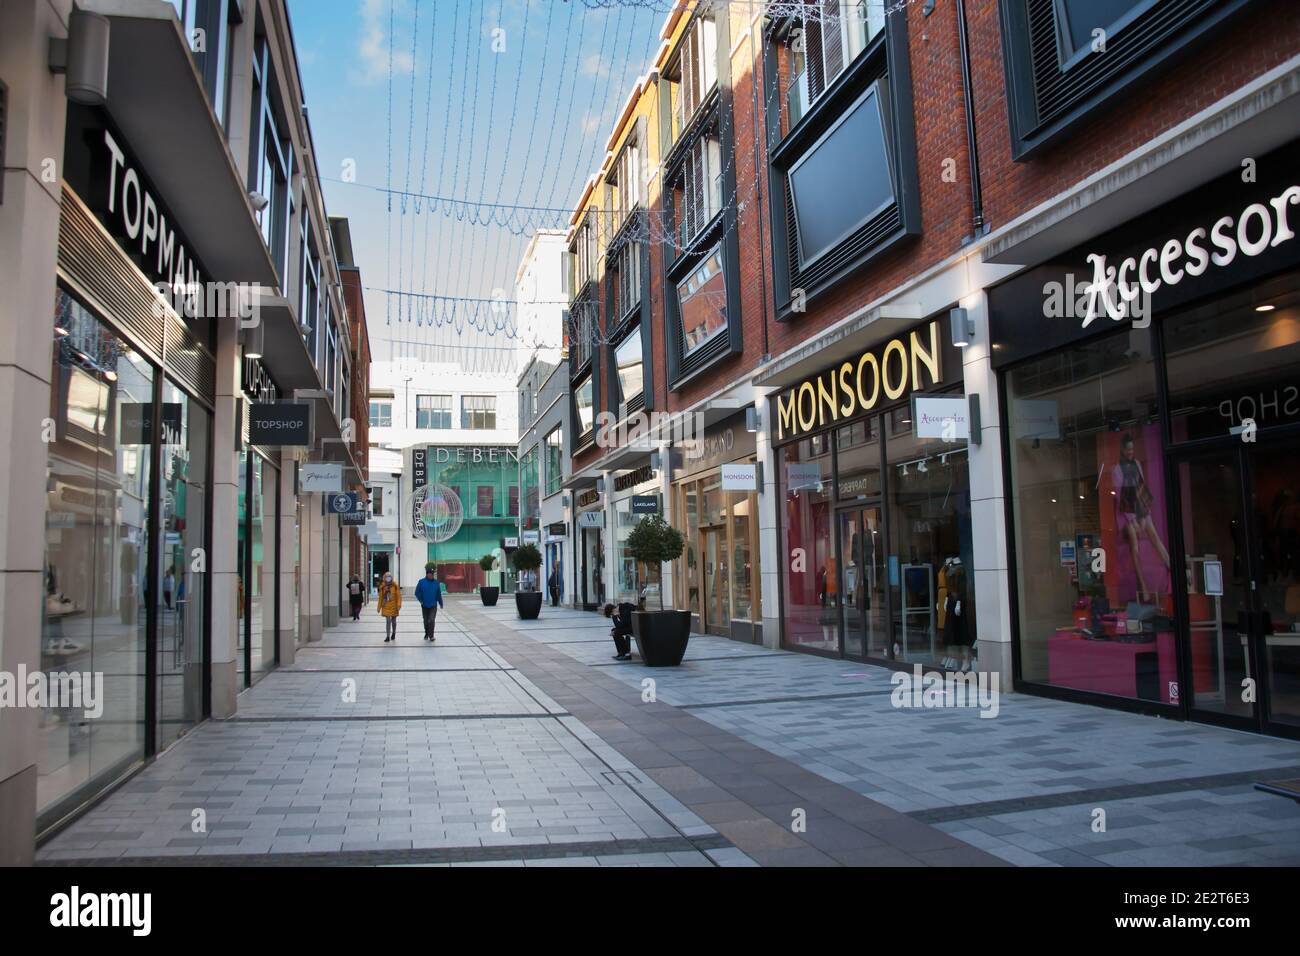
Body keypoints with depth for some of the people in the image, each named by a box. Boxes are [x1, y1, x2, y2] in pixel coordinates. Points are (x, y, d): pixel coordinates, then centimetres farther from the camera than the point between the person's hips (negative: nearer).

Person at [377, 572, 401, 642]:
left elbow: (398, 596, -5)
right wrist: (379, 607, 9)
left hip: (393, 606, 0)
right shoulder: (383, 587, 0)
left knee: (393, 621, 13)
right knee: (388, 621, -4)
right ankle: (387, 636, -2)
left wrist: (399, 605, -13)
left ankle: (393, 633, 35)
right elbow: (380, 597, 7)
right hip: (386, 606, 0)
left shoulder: (395, 586, -5)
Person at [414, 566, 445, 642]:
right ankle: (427, 634, 33)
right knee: (426, 621, 14)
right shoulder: (421, 582, -5)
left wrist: (440, 603, 10)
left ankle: (431, 636, -4)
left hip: (433, 605, -1)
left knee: (431, 620, -13)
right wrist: (421, 600, -13)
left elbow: (439, 594, 5)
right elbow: (417, 593, -2)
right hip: (424, 606, 1)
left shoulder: (436, 582, -1)